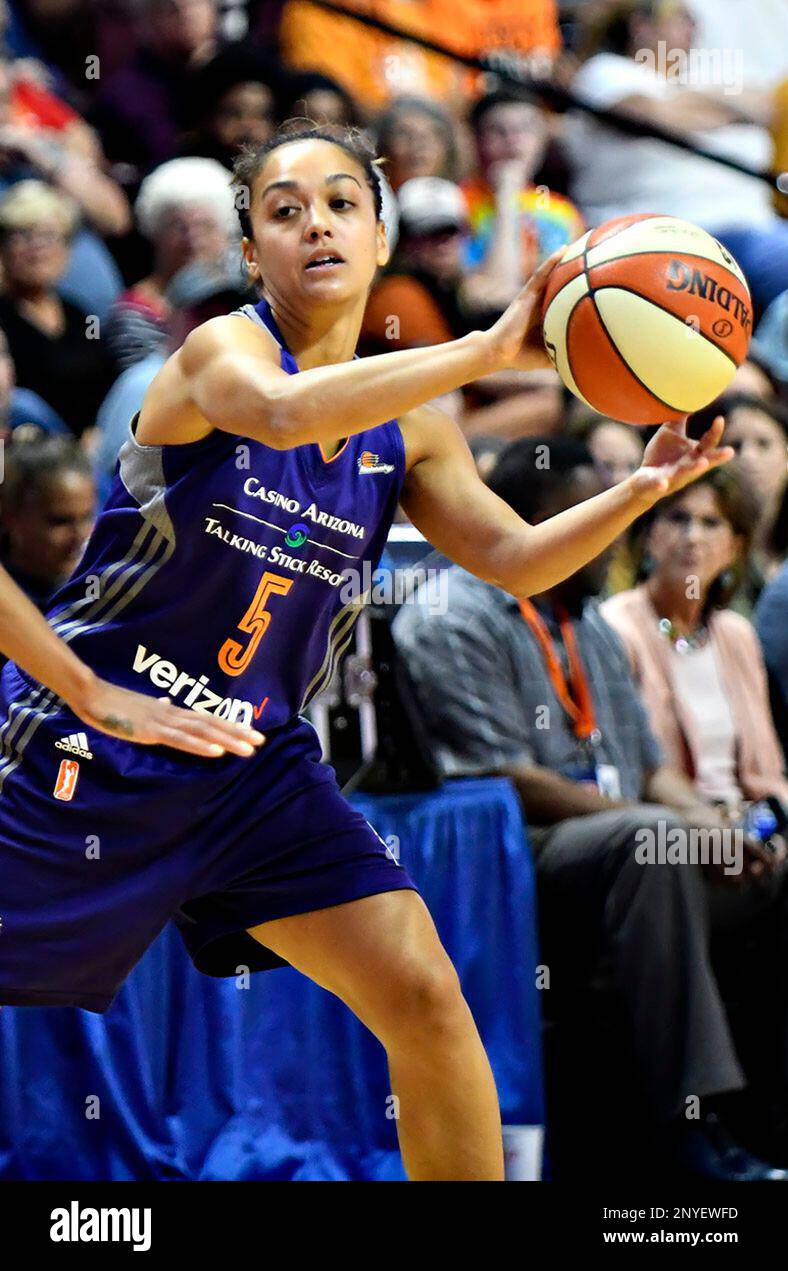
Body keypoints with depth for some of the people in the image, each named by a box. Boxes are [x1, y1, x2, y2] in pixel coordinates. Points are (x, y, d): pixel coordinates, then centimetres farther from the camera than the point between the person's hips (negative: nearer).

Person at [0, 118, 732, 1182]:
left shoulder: (407, 427, 5)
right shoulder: (221, 347, -15)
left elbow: (515, 559, 8)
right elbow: (279, 411, -38)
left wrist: (640, 491, -11)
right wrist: (490, 349, -42)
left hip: (254, 763, 5)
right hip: (91, 745, -5)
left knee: (423, 994, -7)